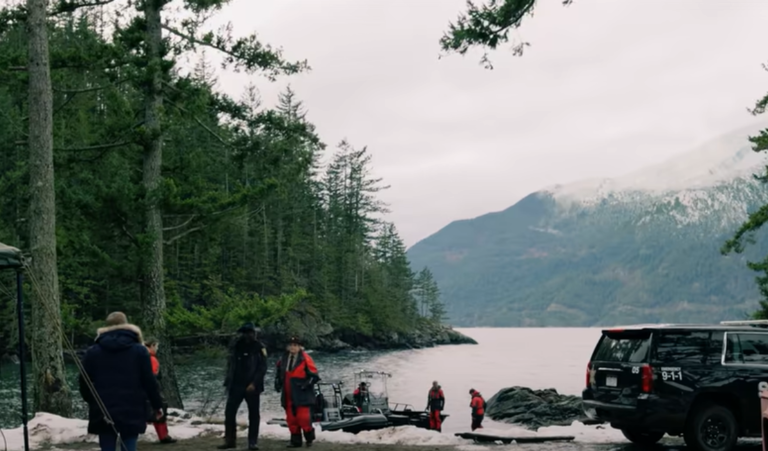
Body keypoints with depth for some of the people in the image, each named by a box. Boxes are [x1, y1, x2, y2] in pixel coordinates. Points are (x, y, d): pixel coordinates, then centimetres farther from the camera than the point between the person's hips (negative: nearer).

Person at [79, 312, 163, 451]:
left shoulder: (92, 352, 6)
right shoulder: (139, 350, 2)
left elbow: (84, 383, 8)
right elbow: (149, 381, 0)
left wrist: (92, 402, 25)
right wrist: (157, 405, 10)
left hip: (103, 414, 1)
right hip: (131, 412, -1)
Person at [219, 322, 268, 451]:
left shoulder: (259, 348, -2)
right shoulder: (236, 346, 8)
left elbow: (262, 368, -7)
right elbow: (230, 364, 13)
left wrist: (254, 383, -16)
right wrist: (228, 382, 5)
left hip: (252, 387, -3)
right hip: (236, 385, 3)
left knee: (254, 415, 1)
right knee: (229, 412, -2)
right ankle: (229, 440, 7)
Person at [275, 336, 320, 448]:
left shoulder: (305, 358, -6)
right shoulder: (283, 359, 11)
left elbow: (314, 376, -7)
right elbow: (279, 374, 26)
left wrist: (306, 384, -17)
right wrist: (278, 383, 11)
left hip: (301, 395, -6)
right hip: (288, 396, 6)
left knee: (303, 417, -9)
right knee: (291, 418, 8)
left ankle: (309, 438, 12)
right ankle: (295, 441, 18)